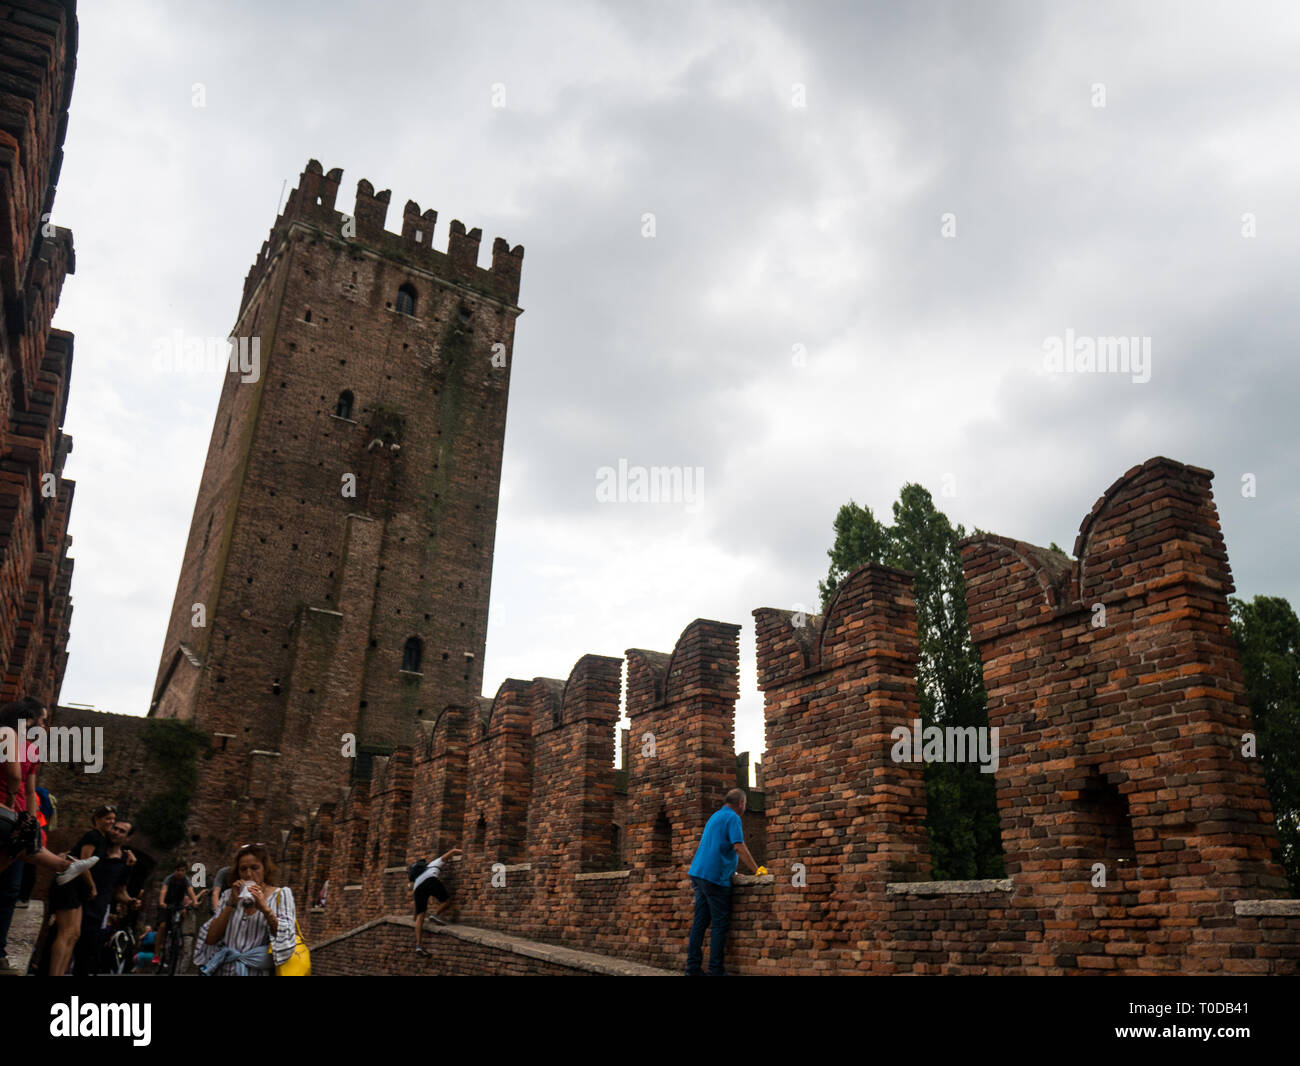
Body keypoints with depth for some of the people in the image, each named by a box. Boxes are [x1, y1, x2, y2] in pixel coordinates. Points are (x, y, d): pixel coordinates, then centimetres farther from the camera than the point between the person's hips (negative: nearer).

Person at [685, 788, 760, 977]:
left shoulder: (715, 816, 21)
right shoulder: (732, 818, -7)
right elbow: (739, 847, -16)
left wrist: (730, 869, 32)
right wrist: (756, 870, -8)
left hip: (699, 874, 9)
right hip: (715, 877, -9)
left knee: (700, 922, 8)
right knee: (721, 925, -3)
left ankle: (692, 968, 9)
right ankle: (715, 970, -2)